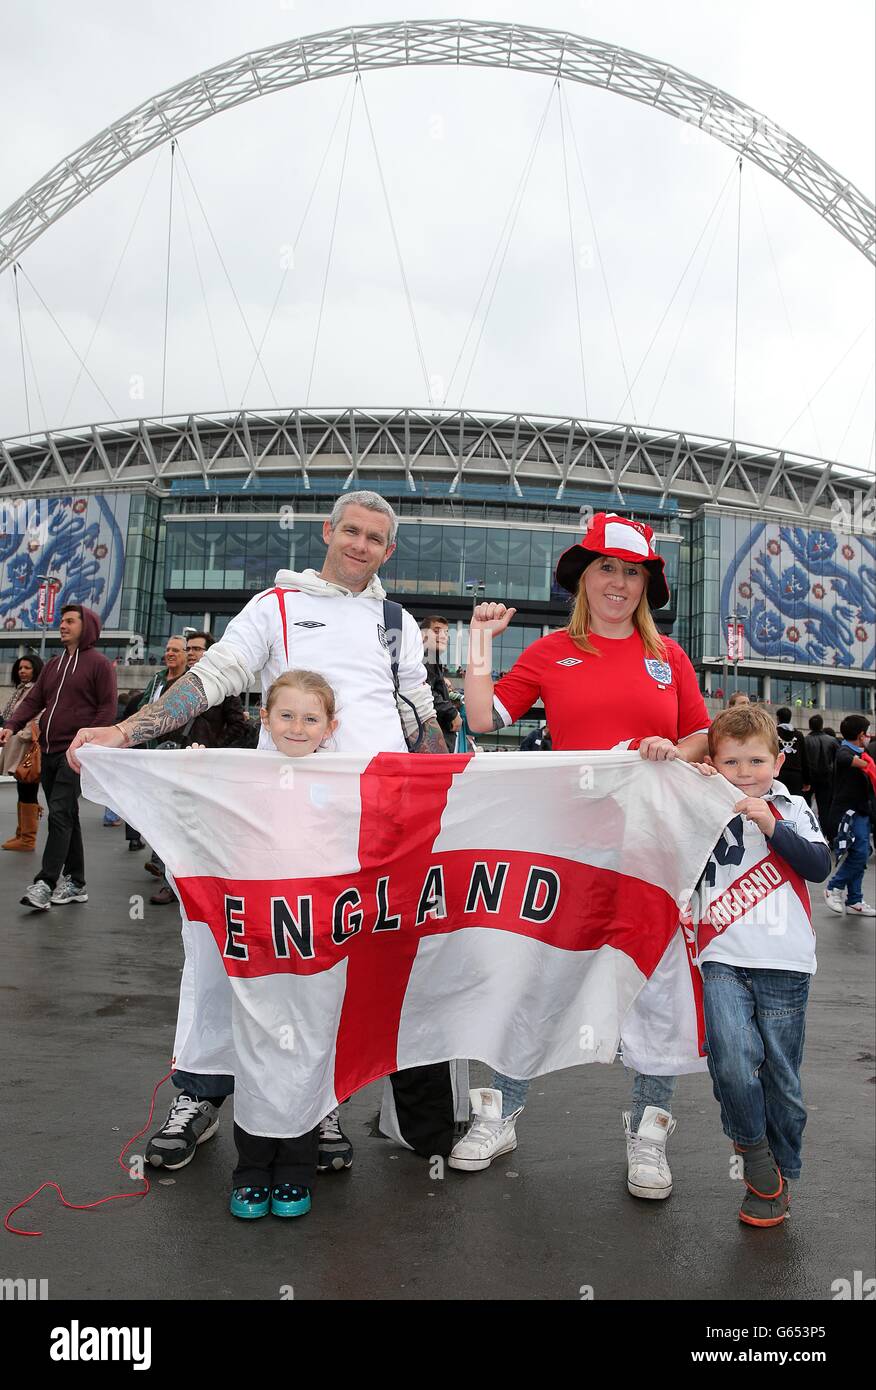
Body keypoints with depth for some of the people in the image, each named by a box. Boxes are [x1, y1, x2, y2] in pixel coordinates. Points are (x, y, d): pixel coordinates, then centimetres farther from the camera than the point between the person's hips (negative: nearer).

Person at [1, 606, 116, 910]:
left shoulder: (99, 664, -2)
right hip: (49, 751, 7)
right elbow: (33, 700, 14)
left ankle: (45, 884, -15)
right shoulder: (53, 665, 20)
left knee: (59, 814, -14)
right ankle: (74, 884, 16)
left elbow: (107, 709, -8)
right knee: (66, 817, 10)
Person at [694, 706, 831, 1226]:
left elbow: (820, 866, -6)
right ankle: (753, 1152, 11)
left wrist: (771, 825, -16)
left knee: (781, 1077, 8)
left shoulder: (793, 809, 7)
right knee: (733, 1062, -17)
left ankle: (780, 1177, 28)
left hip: (784, 965, 1)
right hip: (724, 960, 0)